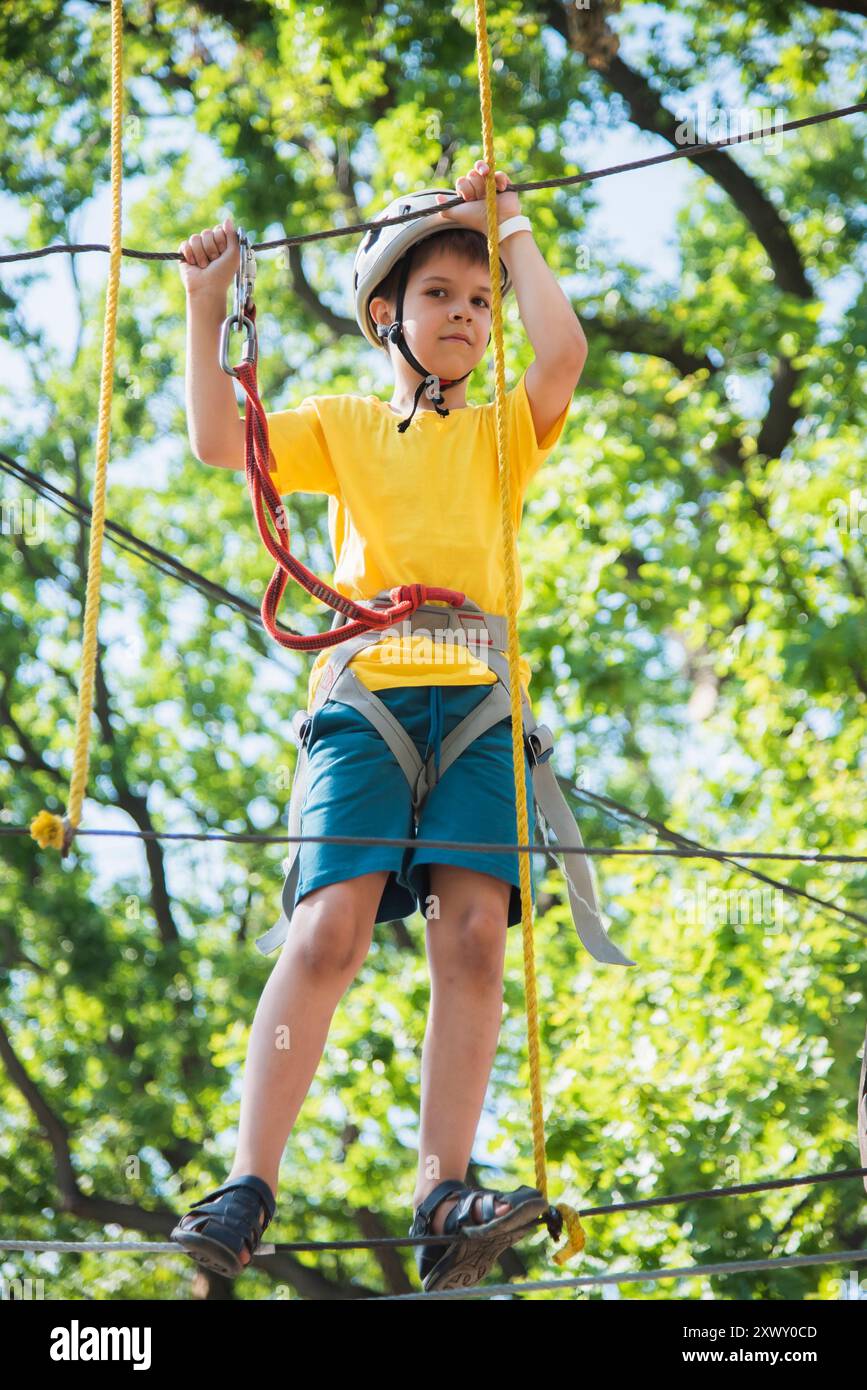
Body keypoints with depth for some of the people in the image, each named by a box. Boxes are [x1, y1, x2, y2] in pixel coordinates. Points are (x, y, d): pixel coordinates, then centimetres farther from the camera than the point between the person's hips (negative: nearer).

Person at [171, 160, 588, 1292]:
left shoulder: (503, 431, 21)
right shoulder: (345, 428, 20)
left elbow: (563, 351, 1)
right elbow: (220, 441, 5)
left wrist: (513, 231, 10)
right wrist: (206, 308, 3)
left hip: (479, 695, 1)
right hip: (367, 689, -1)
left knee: (472, 924, -17)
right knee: (331, 924, -18)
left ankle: (445, 1201, -21)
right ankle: (249, 1187, -20)